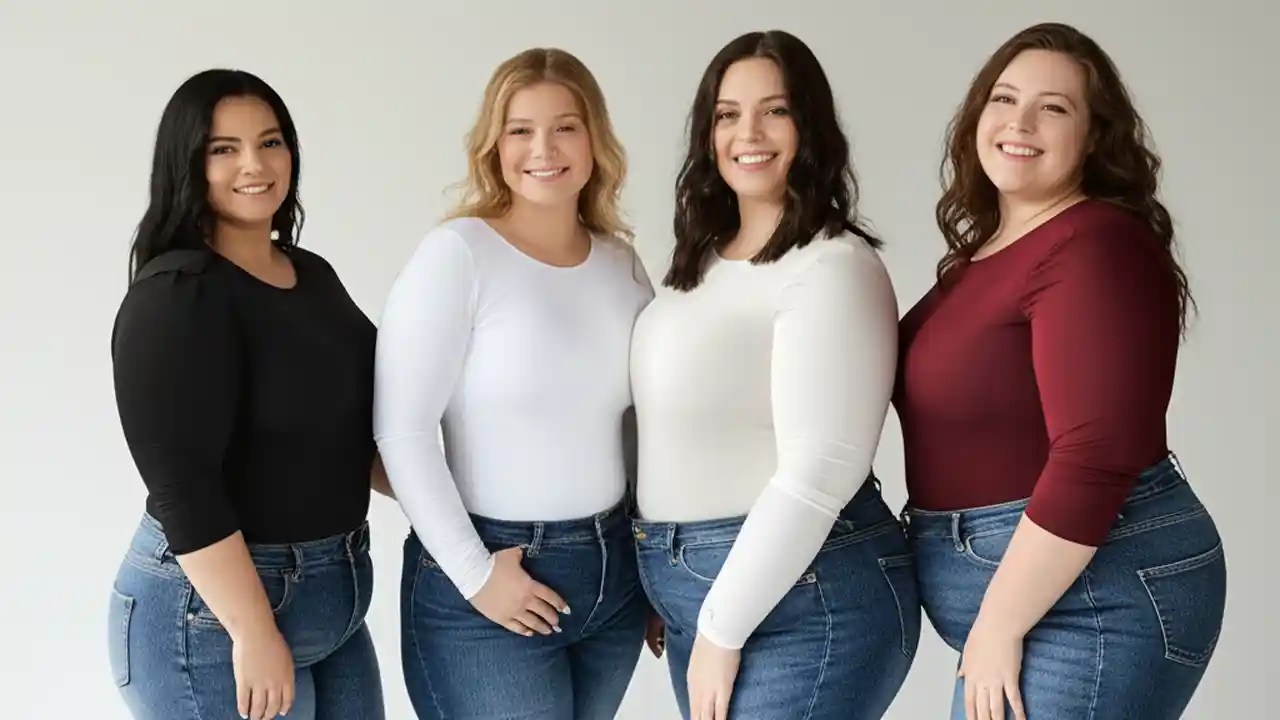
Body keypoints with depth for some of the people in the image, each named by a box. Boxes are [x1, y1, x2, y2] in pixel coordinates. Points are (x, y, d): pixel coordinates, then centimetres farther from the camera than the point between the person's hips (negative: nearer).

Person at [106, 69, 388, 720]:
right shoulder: (175, 297, -17)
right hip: (211, 610, -8)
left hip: (335, 591, 8)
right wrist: (256, 635, -23)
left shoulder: (314, 275, 8)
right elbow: (182, 488, -23)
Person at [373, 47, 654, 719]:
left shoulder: (621, 261, 6)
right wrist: (474, 572, -13)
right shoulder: (458, 252, -11)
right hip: (488, 577, -5)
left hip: (613, 571, 5)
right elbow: (402, 429, -14)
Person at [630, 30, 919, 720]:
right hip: (697, 590, 8)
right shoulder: (702, 261, 11)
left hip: (804, 604, -8)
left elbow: (819, 474, -21)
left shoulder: (833, 267, -15)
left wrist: (723, 631, -18)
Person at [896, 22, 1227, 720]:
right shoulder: (985, 248, 12)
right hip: (1016, 581, 9)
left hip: (1094, 596, -9)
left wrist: (998, 626, -21)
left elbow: (1095, 460, -25)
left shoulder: (1095, 248, -17)